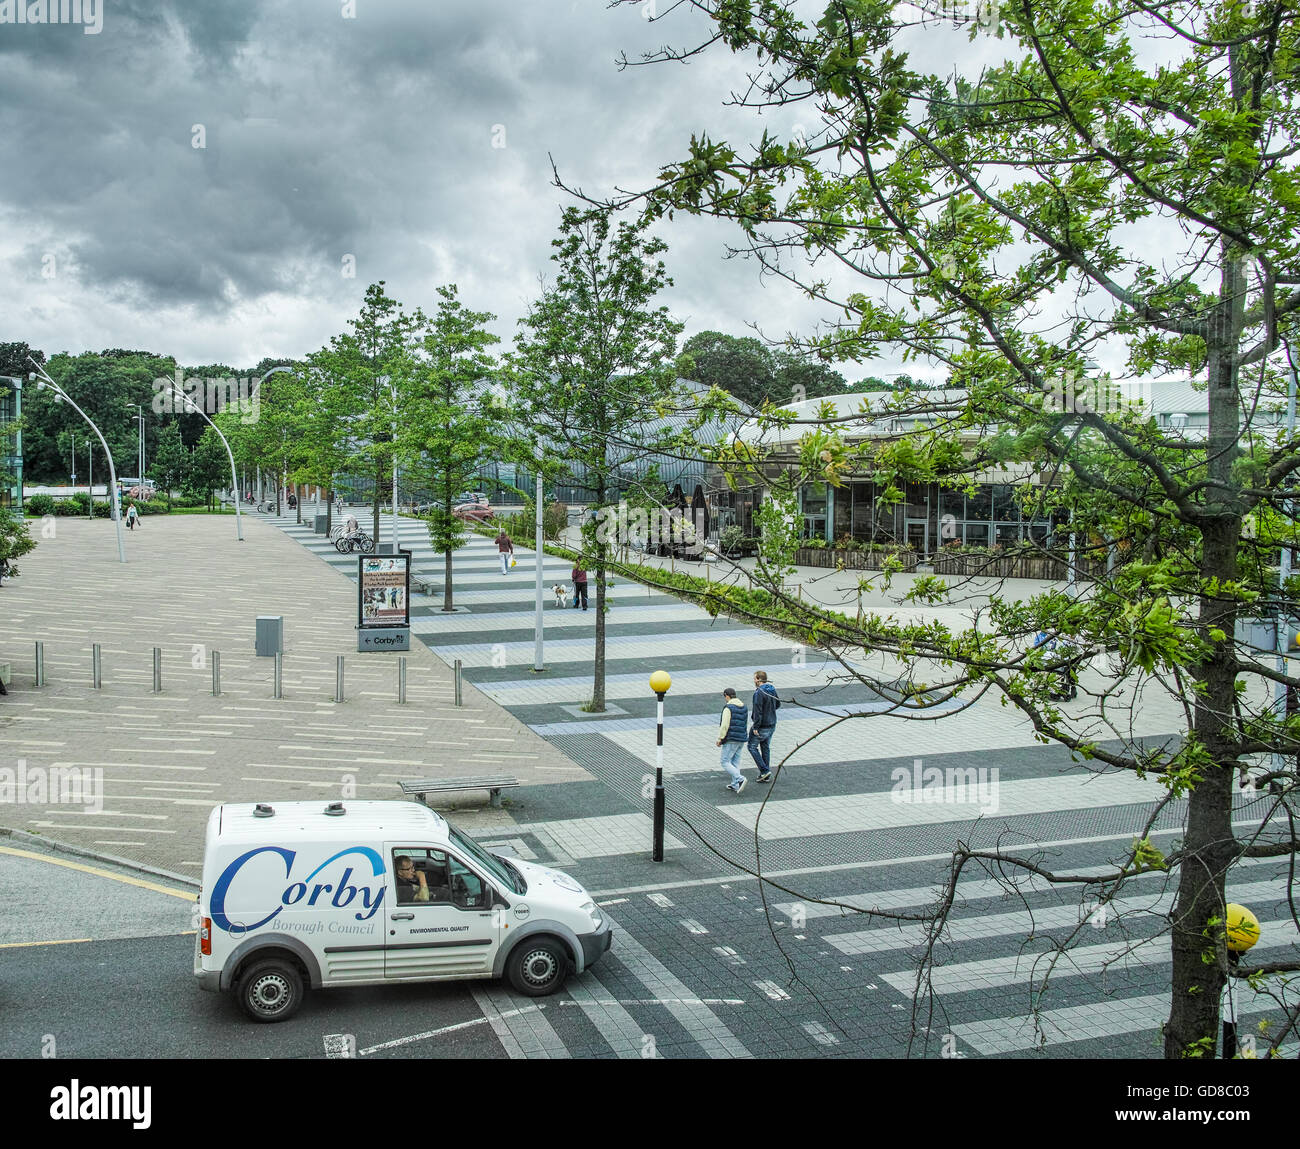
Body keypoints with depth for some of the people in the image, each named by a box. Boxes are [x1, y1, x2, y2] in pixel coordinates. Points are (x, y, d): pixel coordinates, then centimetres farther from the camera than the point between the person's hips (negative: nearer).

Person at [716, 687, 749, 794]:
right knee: (735, 762, 14)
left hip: (731, 739, -8)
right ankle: (735, 785, 12)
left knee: (725, 762, -2)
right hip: (742, 739, 8)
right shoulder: (744, 707, 11)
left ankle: (740, 779, -17)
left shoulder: (728, 708, -13)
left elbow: (725, 725, -17)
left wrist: (720, 738, -10)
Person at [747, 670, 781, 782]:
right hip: (772, 724, 8)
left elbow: (758, 711, -24)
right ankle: (766, 776, 18)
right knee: (766, 748, 15)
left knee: (752, 746, 6)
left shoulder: (759, 693, -22)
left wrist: (756, 727, -19)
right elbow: (778, 705, 17)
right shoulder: (772, 690, 4)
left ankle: (764, 770, -2)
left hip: (762, 726, -8)